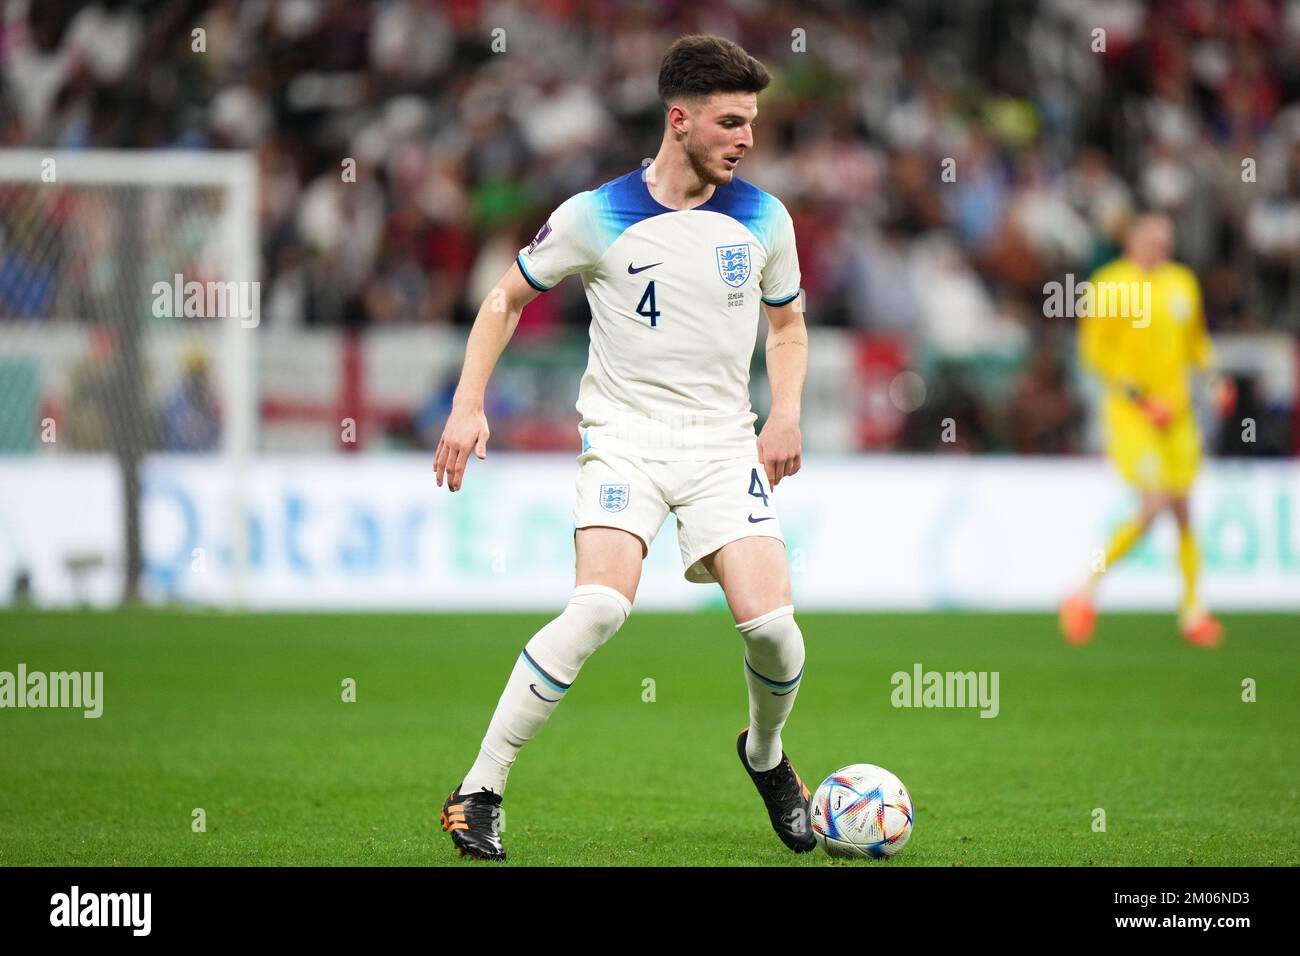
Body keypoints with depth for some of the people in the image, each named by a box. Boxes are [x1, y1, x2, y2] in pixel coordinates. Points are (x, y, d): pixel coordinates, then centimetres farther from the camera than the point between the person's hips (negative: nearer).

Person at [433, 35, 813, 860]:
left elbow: (788, 324, 20)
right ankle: (479, 793, -16)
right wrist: (469, 406, -2)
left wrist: (787, 413, 2)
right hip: (625, 435, -3)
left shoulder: (763, 219, 3)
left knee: (770, 621, -13)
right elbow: (508, 298, 8)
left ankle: (766, 756, 23)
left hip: (725, 443, 3)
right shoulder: (597, 217, -6)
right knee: (602, 606, -26)